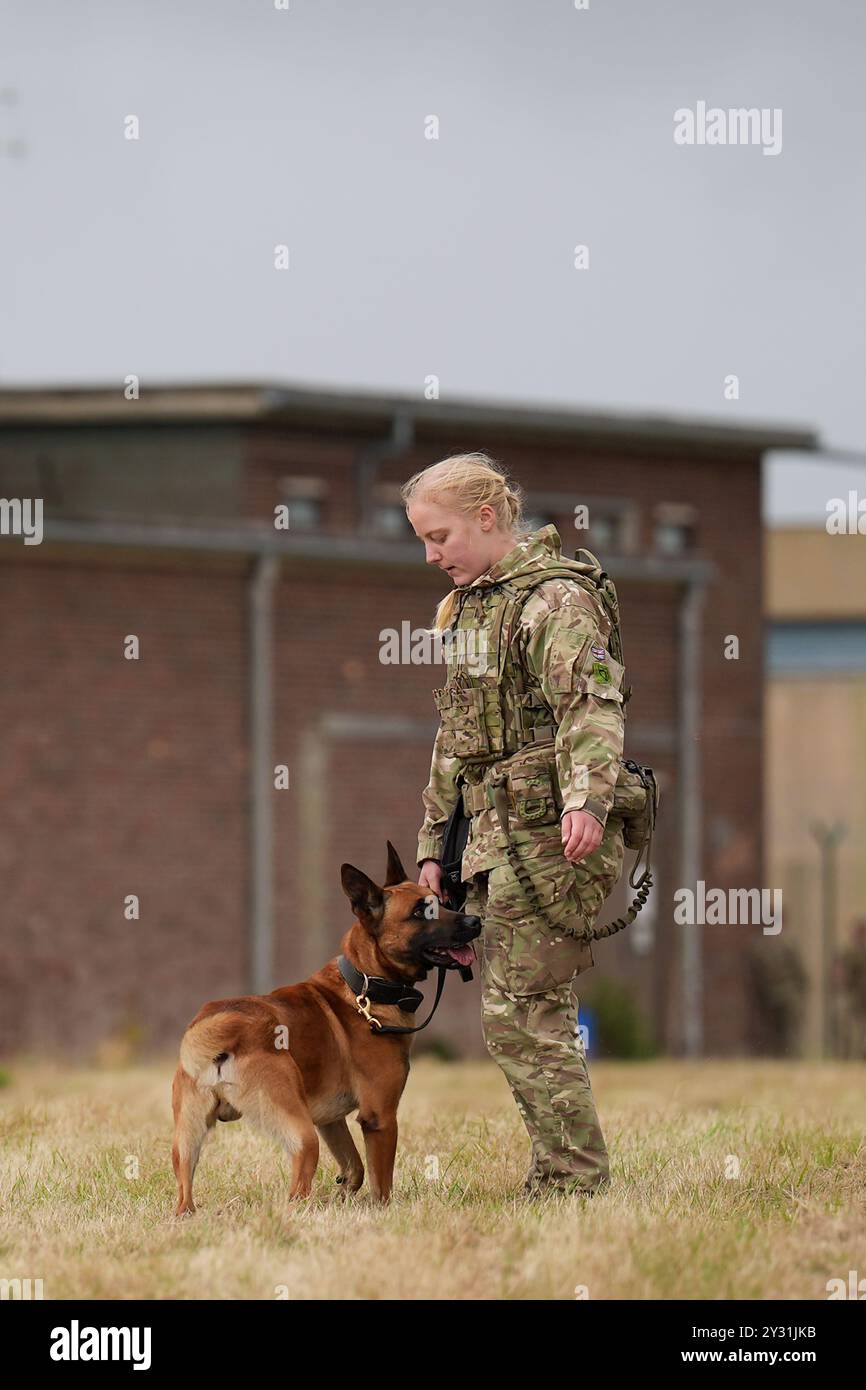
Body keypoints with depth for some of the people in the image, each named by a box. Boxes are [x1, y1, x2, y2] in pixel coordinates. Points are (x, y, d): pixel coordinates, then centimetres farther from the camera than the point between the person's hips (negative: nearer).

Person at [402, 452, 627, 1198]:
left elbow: (592, 705, -25)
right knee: (537, 1016, 10)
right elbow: (456, 737, 25)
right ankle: (563, 1179, 14)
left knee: (522, 1015, -10)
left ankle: (573, 1180, -6)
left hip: (549, 837, -9)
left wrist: (587, 799, -41)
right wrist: (435, 844, 22)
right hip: (498, 837, 9)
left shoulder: (554, 599, -11)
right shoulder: (469, 605, 18)